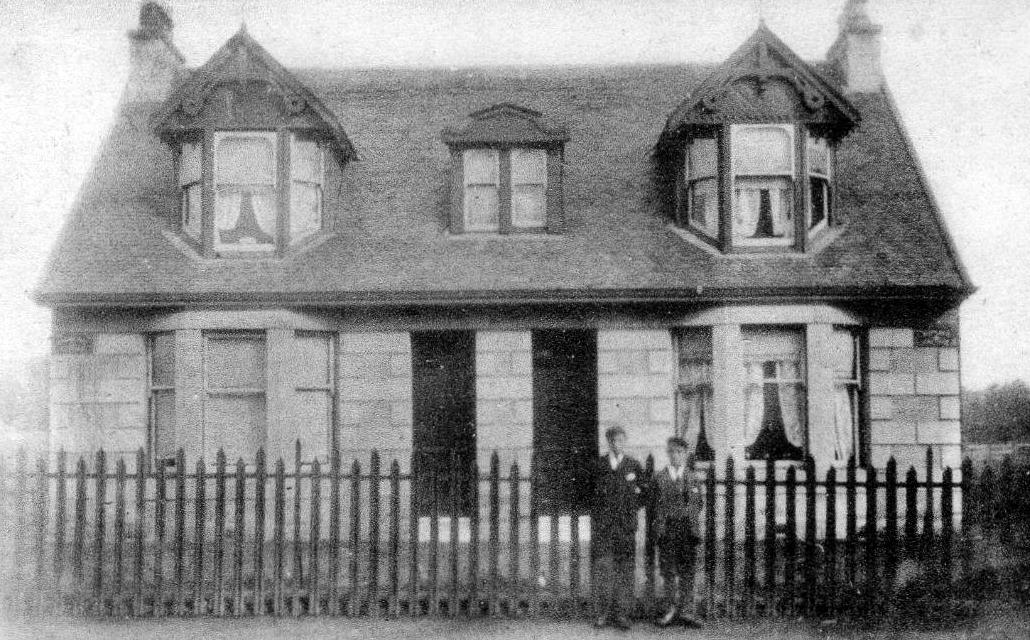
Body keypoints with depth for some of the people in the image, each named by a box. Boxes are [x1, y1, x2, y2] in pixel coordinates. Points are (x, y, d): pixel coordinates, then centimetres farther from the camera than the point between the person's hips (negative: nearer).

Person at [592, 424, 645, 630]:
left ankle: (621, 614, 5)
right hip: (602, 524, -1)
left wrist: (631, 509, 1)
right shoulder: (598, 465, 8)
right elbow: (592, 491, 11)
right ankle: (603, 613, 2)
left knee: (625, 570, -1)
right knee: (602, 568, -4)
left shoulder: (634, 466, 10)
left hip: (626, 525, 1)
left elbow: (643, 493, 11)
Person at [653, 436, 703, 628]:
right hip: (666, 529, 0)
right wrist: (659, 528, -4)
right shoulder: (660, 477, 5)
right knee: (667, 570, 3)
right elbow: (657, 505, 3)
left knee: (687, 571, 2)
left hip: (687, 528, 0)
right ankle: (672, 608, 16)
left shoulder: (692, 477, 8)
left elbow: (697, 504, 8)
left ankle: (684, 611, 9)